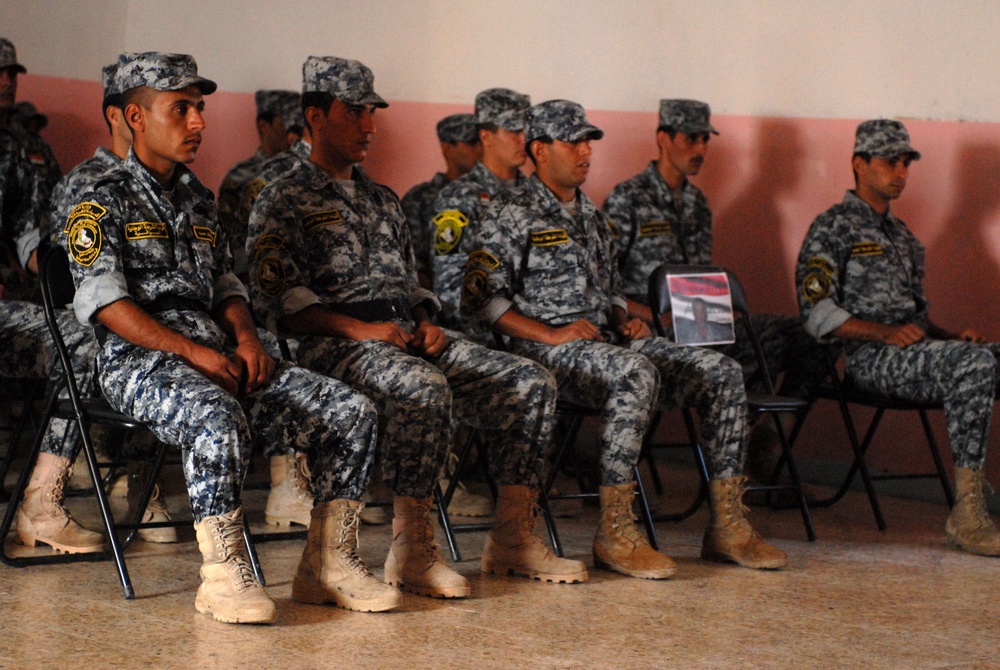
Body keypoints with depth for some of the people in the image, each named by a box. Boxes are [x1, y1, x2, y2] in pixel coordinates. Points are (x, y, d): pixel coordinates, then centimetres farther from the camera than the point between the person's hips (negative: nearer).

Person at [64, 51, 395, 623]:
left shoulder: (199, 200, 24)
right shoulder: (104, 202, 2)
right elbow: (103, 301, -9)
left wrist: (246, 337, 2)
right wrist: (191, 351, -17)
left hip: (218, 356, 7)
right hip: (140, 360, -7)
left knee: (352, 412, -11)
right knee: (218, 419, -41)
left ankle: (329, 563, -7)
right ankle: (224, 575, -32)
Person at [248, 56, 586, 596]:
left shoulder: (384, 202, 28)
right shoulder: (284, 201, 4)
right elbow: (278, 300, -8)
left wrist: (426, 325, 5)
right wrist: (359, 328, -18)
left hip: (409, 338, 7)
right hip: (334, 345, -7)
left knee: (530, 383, -10)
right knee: (426, 388, -38)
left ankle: (512, 539, -9)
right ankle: (410, 550, -32)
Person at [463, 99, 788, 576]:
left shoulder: (592, 218, 25)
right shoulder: (510, 217, 0)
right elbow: (480, 299, -9)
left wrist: (624, 321, 9)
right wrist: (550, 333, -16)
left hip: (608, 341, 8)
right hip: (549, 352, -8)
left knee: (722, 372, -10)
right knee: (637, 373, -38)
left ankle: (726, 526, -12)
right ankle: (614, 534, -36)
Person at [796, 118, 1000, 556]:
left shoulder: (902, 235, 28)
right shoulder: (832, 228, 3)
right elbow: (818, 315, -8)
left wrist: (951, 336, 9)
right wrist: (886, 332, -18)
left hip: (917, 354, 8)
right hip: (871, 359, -8)